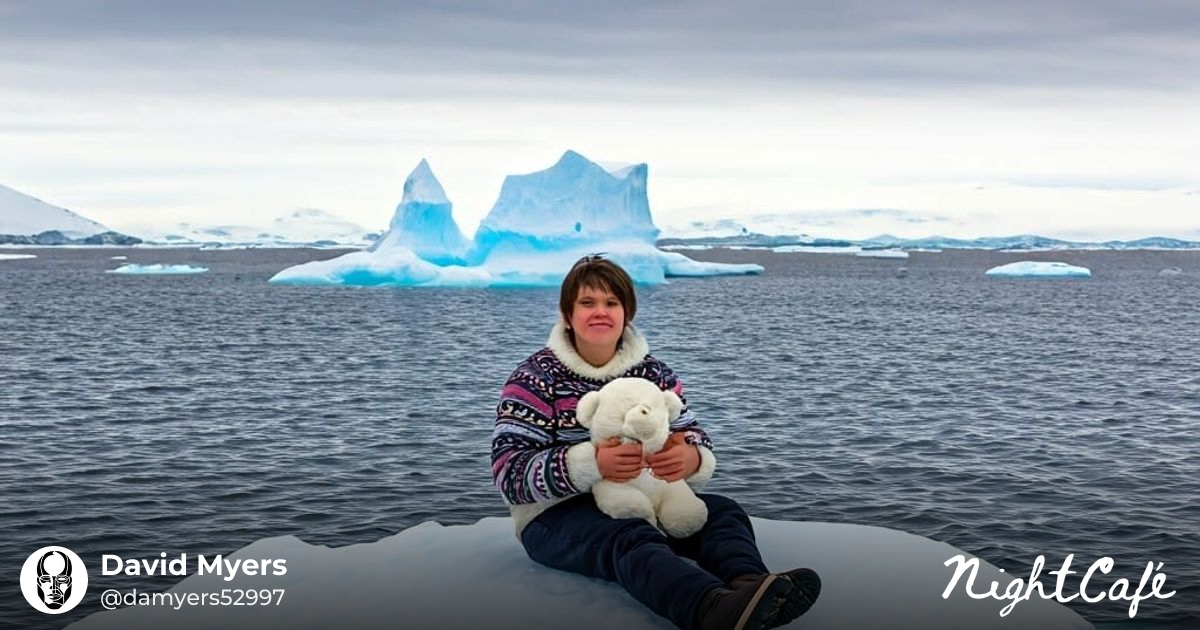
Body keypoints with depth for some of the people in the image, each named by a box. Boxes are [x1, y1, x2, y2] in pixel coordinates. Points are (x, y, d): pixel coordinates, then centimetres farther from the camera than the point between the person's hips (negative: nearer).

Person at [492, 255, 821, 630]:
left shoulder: (653, 372, 8)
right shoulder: (534, 378, -6)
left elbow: (693, 437, 4)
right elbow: (508, 472, -15)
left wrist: (691, 458, -24)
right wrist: (591, 463, -32)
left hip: (641, 501, 6)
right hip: (558, 515, -6)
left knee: (723, 512, -16)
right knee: (632, 540, -35)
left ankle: (750, 584, -50)